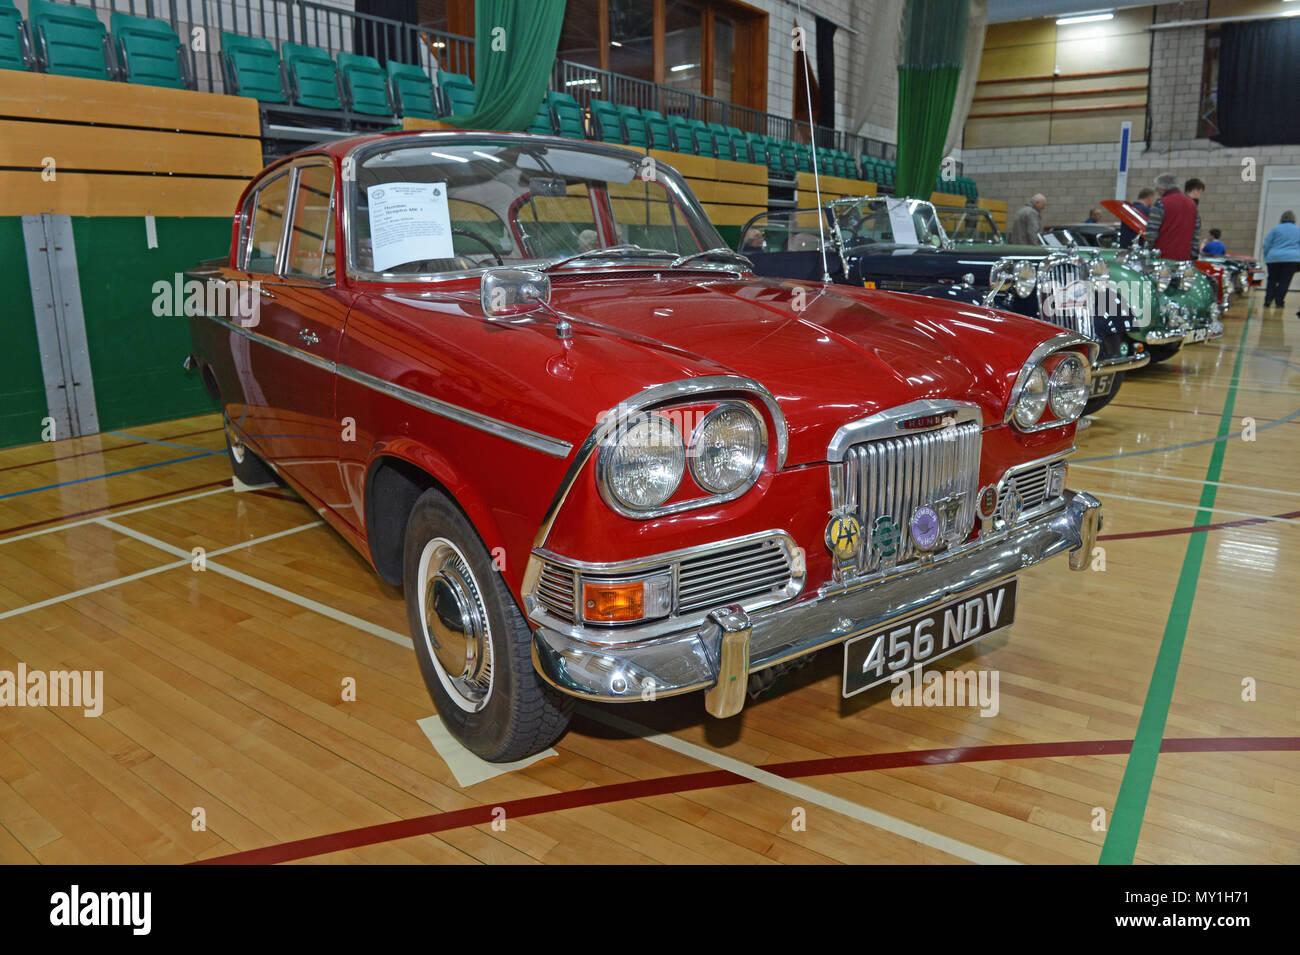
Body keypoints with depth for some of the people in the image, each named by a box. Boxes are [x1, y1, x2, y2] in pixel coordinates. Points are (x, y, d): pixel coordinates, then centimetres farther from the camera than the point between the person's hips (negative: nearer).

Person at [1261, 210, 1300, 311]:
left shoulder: (1275, 229, 3)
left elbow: (1266, 245, 2)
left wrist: (1266, 258, 11)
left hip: (1274, 258, -1)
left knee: (1272, 280, 10)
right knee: (1285, 281, 3)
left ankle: (1268, 299, -2)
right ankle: (1279, 301, 0)